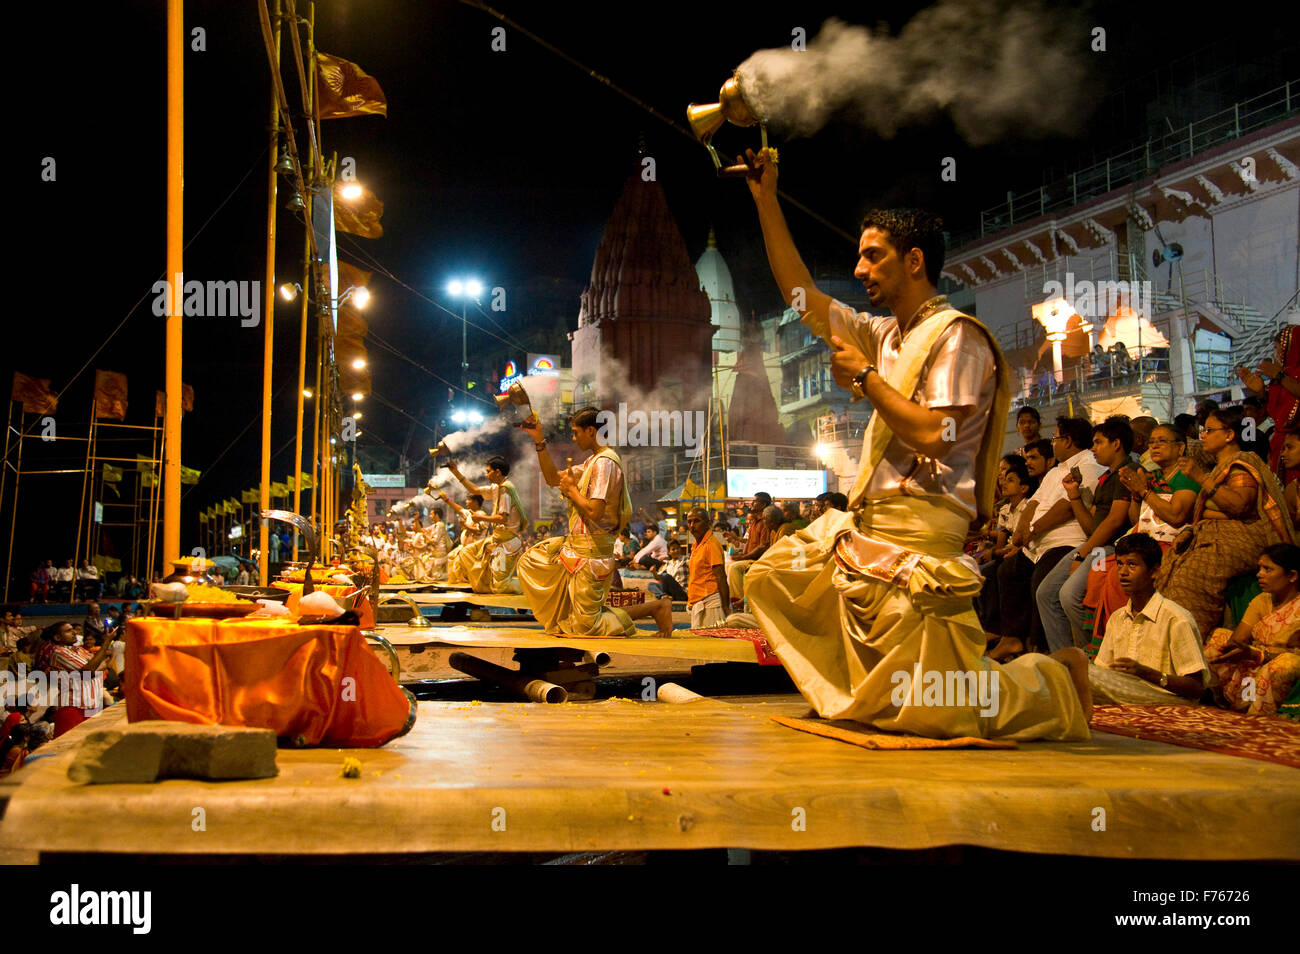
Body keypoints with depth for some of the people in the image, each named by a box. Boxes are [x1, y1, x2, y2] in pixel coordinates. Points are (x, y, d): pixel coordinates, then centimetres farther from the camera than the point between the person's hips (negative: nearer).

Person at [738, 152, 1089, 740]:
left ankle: (1056, 680, 12)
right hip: (864, 528, 9)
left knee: (925, 711, -11)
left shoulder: (956, 335, -10)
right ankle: (858, 682, 18)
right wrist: (766, 200, 18)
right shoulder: (885, 335, 16)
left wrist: (865, 377, -10)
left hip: (916, 534, -9)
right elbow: (802, 294, 19)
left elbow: (934, 435, -22)